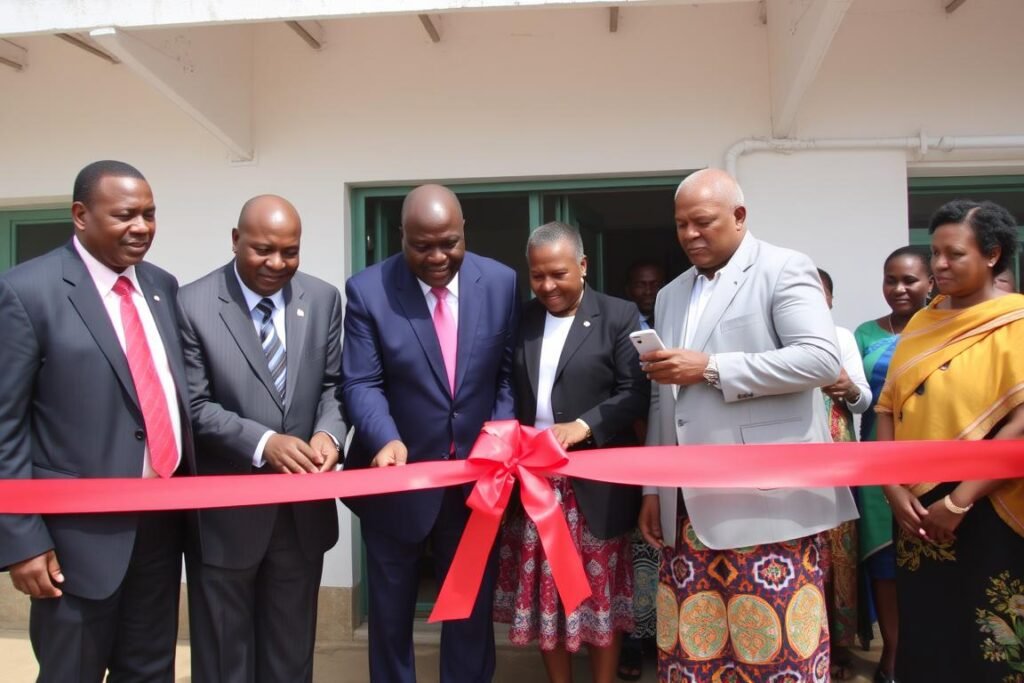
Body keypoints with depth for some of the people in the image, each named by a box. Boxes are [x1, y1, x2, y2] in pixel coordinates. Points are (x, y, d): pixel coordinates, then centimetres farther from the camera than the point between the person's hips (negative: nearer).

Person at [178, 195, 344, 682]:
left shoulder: (323, 299, 1)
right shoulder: (193, 304, -11)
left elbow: (332, 384, 5)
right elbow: (194, 406, -13)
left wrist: (329, 431, -16)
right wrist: (263, 442, -26)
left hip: (303, 507, 4)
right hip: (226, 510, -3)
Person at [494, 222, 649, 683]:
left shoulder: (619, 317, -3)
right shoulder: (522, 320, 9)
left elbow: (635, 394, -8)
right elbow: (509, 392, 10)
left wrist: (583, 426, -19)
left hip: (594, 484, -3)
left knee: (599, 592, 7)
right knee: (545, 591, 12)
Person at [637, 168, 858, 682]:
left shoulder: (784, 269, -1)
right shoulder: (670, 296, 18)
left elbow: (821, 359, -16)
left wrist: (710, 368, -17)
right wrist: (652, 488, 13)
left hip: (765, 496, -6)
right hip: (688, 502, 6)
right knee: (691, 642, 8)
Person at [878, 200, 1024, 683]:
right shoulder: (920, 324, 10)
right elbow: (889, 407, 8)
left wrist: (958, 502, -18)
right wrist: (894, 489, -4)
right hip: (918, 511, 5)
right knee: (924, 639, 13)